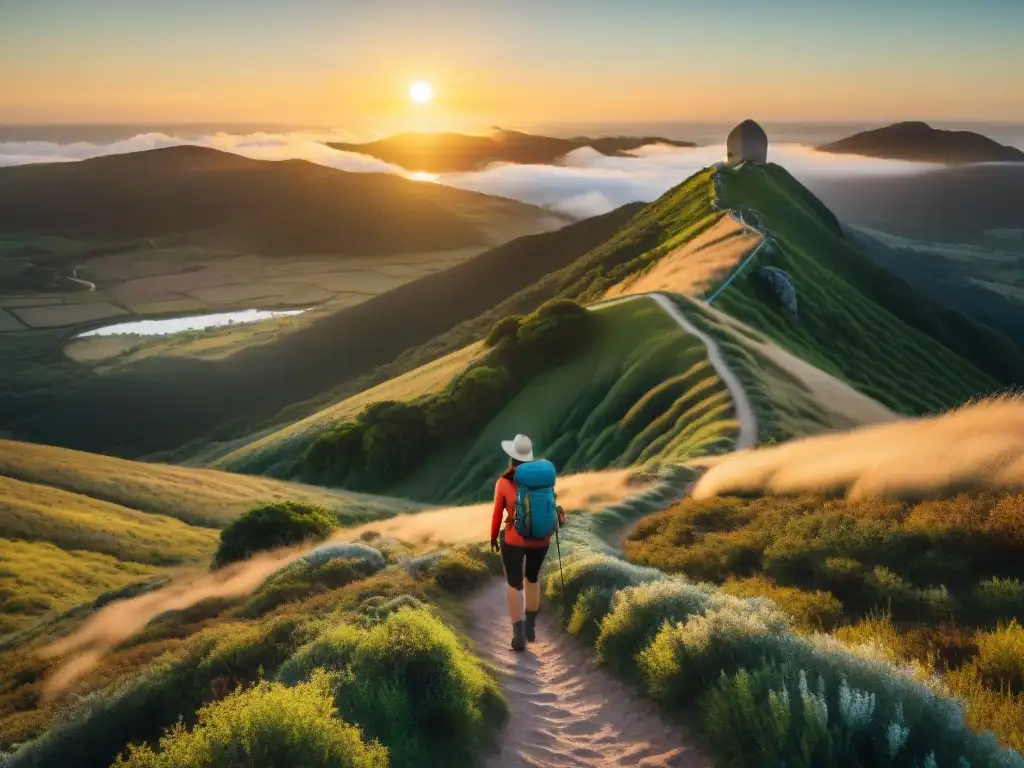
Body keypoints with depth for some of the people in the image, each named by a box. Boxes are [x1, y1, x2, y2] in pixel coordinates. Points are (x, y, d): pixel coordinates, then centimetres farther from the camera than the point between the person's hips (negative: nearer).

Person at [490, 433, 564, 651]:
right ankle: (530, 627, 29)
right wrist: (559, 518, 25)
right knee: (532, 579, 26)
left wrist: (493, 538, 9)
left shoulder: (503, 483, -10)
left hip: (514, 539, -3)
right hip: (540, 539, 3)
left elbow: (497, 514, -5)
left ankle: (518, 635, 5)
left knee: (514, 584, 11)